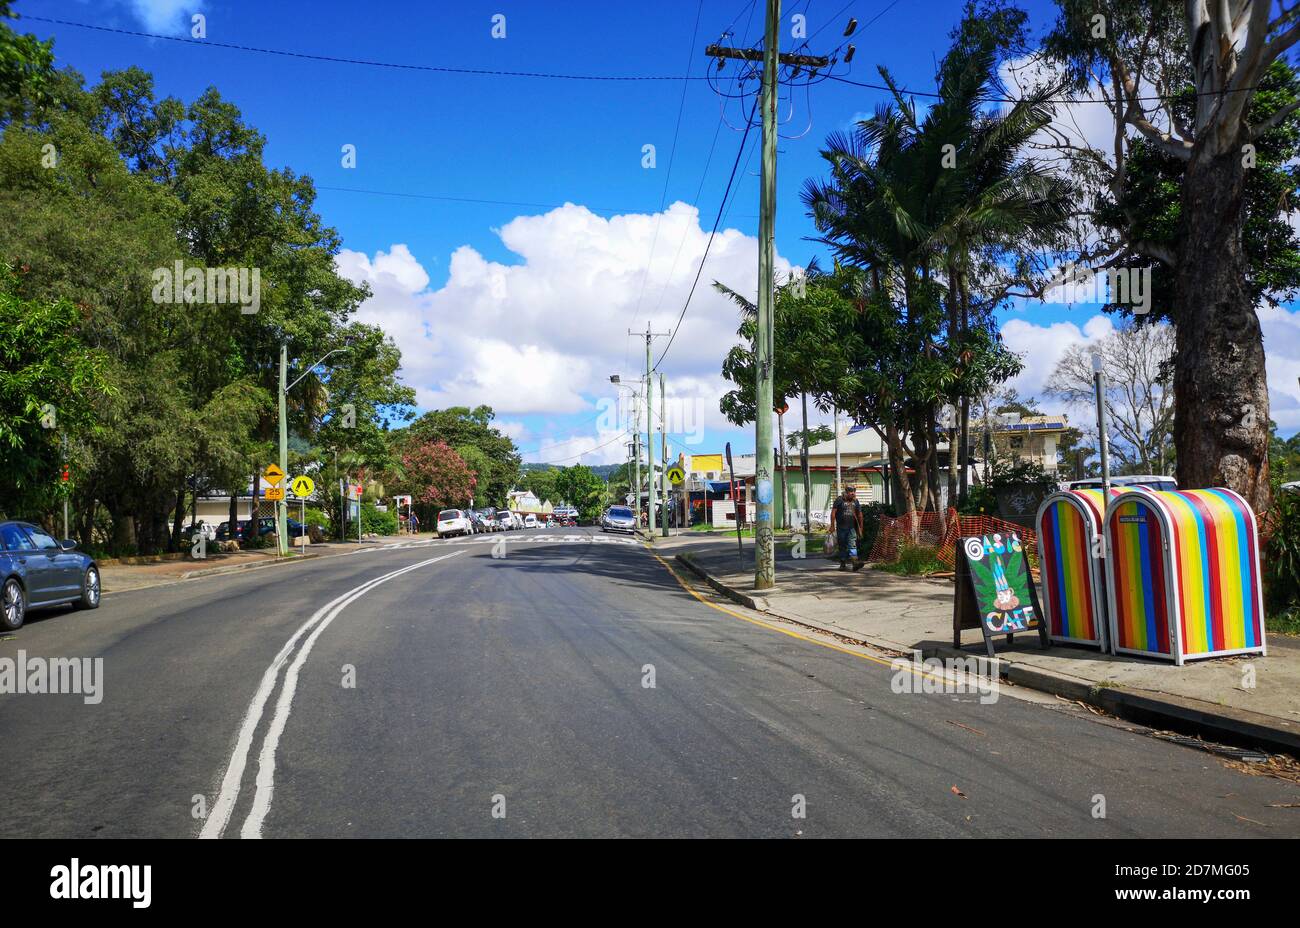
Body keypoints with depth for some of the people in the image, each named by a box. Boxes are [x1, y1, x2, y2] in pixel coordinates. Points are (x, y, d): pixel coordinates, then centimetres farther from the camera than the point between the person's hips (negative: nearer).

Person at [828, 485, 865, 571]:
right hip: (841, 527, -2)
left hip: (851, 527, 2)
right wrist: (832, 525, -10)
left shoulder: (855, 501, 11)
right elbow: (833, 512, -5)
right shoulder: (839, 499, -3)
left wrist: (860, 527, 17)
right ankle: (843, 564, 14)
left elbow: (859, 514, 18)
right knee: (842, 546, 6)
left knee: (852, 545, -9)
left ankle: (855, 563, -19)